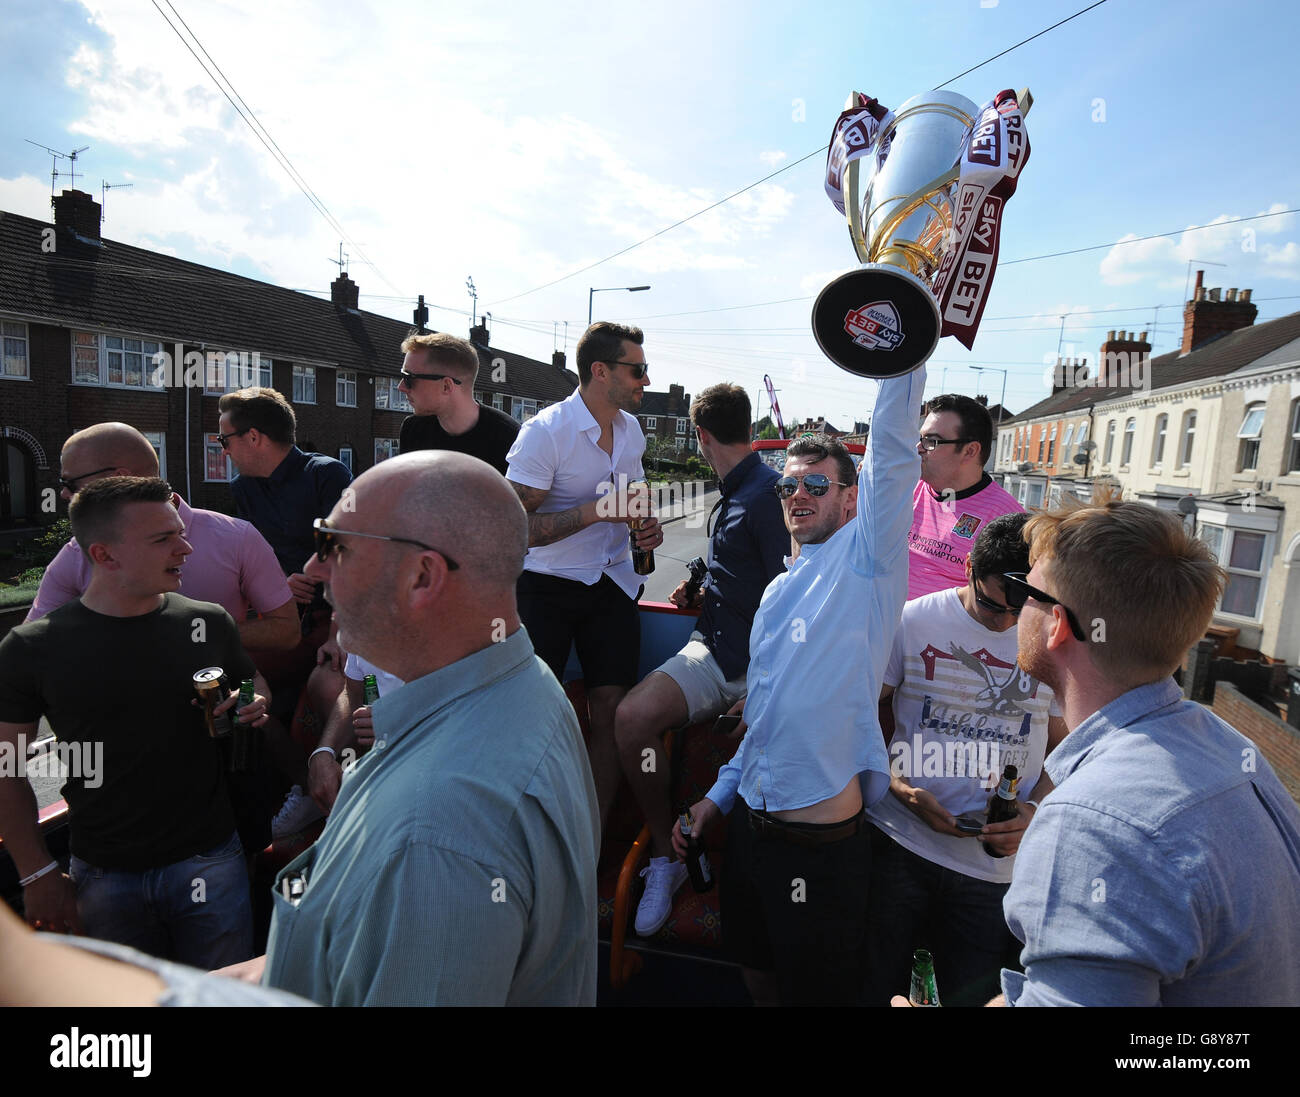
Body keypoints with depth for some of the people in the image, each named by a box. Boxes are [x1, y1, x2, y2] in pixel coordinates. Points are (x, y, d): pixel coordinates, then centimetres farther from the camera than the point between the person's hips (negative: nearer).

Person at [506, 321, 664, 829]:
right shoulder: (544, 432, -13)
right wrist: (595, 510, -24)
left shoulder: (630, 429, 9)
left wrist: (645, 527, 2)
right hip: (548, 587, -5)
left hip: (611, 585, 5)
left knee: (611, 710, -1)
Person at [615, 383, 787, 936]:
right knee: (631, 717, -16)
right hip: (714, 649, 7)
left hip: (760, 663, -7)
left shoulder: (768, 492, -11)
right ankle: (665, 856, -1)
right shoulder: (734, 491, 19)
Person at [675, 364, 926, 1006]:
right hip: (750, 824, 7)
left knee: (816, 990, 13)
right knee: (756, 975, 24)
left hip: (821, 847, -7)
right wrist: (720, 794, 16)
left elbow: (891, 447, -23)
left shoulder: (863, 559, -9)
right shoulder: (778, 592, 11)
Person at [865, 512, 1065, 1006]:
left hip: (997, 866, 1)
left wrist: (1034, 810, -9)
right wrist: (901, 789, -15)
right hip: (899, 848, -1)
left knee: (975, 994, 15)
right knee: (871, 988, 11)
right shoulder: (912, 622, -7)